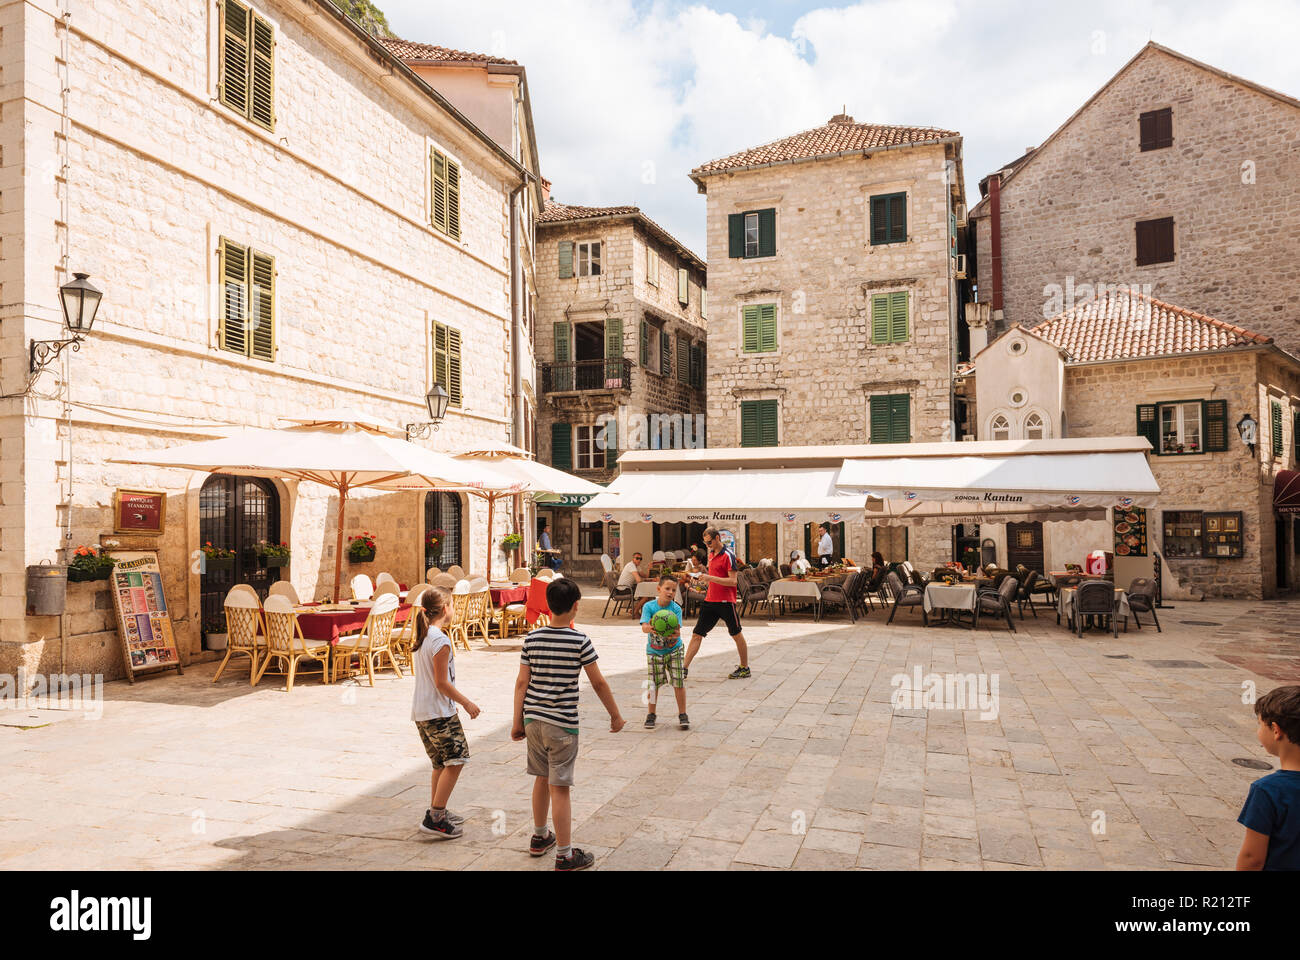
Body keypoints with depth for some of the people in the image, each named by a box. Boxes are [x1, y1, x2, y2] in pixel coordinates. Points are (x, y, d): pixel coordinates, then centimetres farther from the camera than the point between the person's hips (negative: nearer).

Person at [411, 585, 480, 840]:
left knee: (441, 763, 18)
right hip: (439, 711, -9)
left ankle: (437, 813, 26)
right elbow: (442, 683, -19)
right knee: (455, 760, -4)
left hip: (420, 711, 9)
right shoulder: (440, 640, -19)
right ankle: (435, 820, -5)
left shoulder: (421, 637, 9)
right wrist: (466, 702, -10)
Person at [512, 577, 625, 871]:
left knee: (542, 779, 21)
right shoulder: (579, 640, -12)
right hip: (562, 724, -5)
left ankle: (539, 838, 37)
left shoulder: (532, 638, -1)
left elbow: (522, 683, 2)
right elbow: (598, 683, -6)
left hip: (533, 720, 5)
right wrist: (615, 716, 6)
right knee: (559, 788, 1)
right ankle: (565, 856, 9)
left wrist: (517, 722, 10)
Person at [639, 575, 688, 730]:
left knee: (679, 683, -2)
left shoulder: (676, 609, -11)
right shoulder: (649, 607, -13)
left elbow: (677, 630, -22)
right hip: (654, 652, 0)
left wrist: (675, 634, -46)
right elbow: (644, 626, -25)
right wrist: (650, 628, -49)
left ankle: (682, 715, 14)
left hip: (674, 650, 1)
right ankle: (651, 715, 23)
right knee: (654, 684, 3)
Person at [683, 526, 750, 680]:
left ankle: (745, 668, 22)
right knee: (697, 634, 2)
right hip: (710, 601, 7)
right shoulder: (711, 555, 13)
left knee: (736, 634, 8)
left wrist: (711, 578, -23)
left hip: (726, 601, -7)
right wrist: (706, 582, 14)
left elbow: (733, 581, -17)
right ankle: (684, 668, 3)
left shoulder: (727, 555, -11)